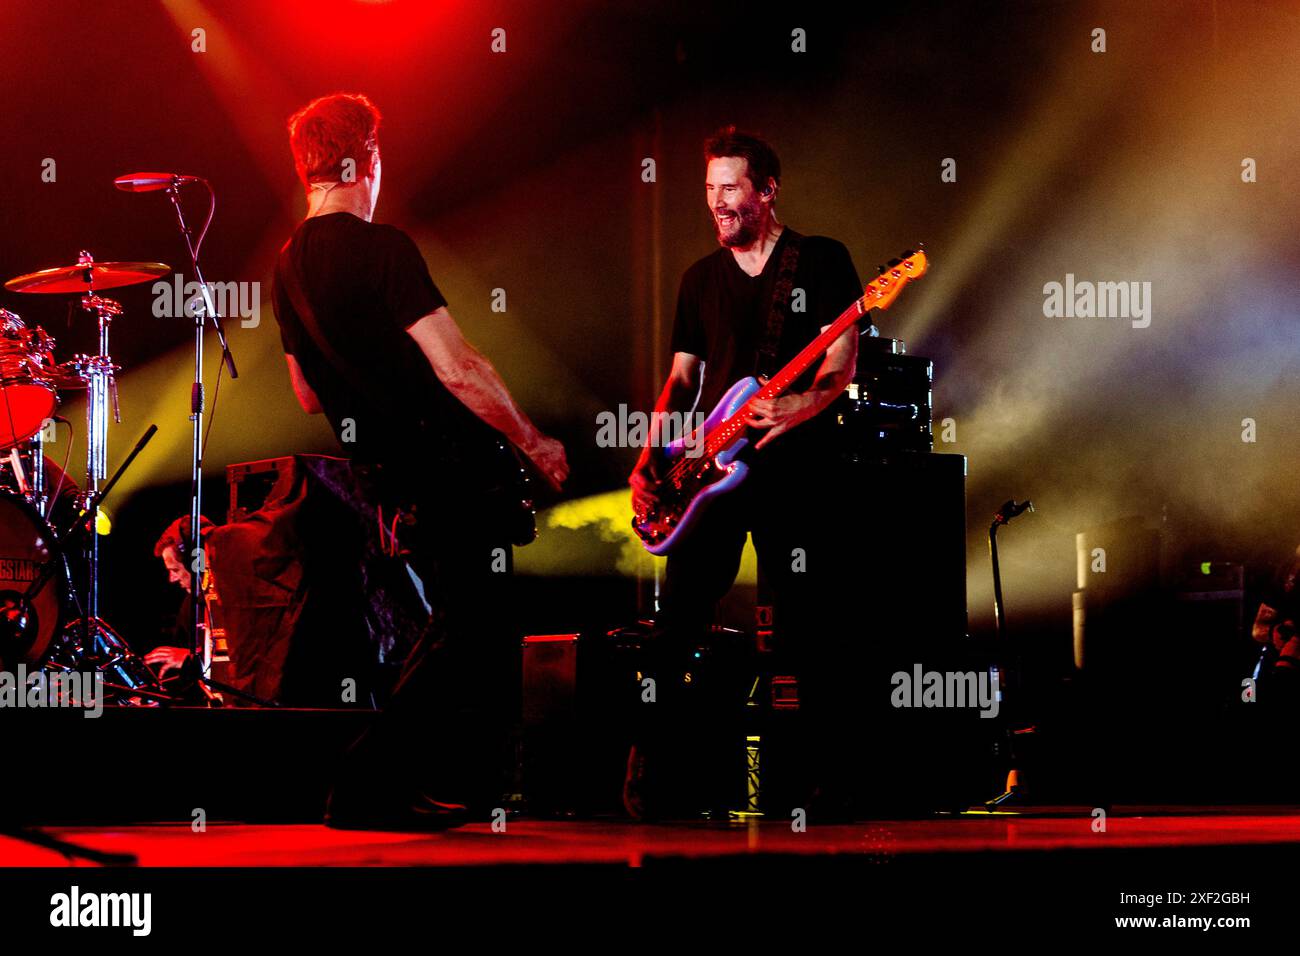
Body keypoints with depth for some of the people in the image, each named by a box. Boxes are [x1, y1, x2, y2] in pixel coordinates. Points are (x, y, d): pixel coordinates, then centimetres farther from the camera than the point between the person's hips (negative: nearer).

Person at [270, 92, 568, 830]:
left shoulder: (291, 265, 9)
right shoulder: (382, 249, -17)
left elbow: (309, 396, 19)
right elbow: (459, 369, -20)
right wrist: (534, 442, -9)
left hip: (390, 479, 9)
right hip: (450, 469, -9)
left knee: (459, 626, 21)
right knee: (475, 639, -3)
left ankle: (446, 785, 23)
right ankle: (369, 789, -6)